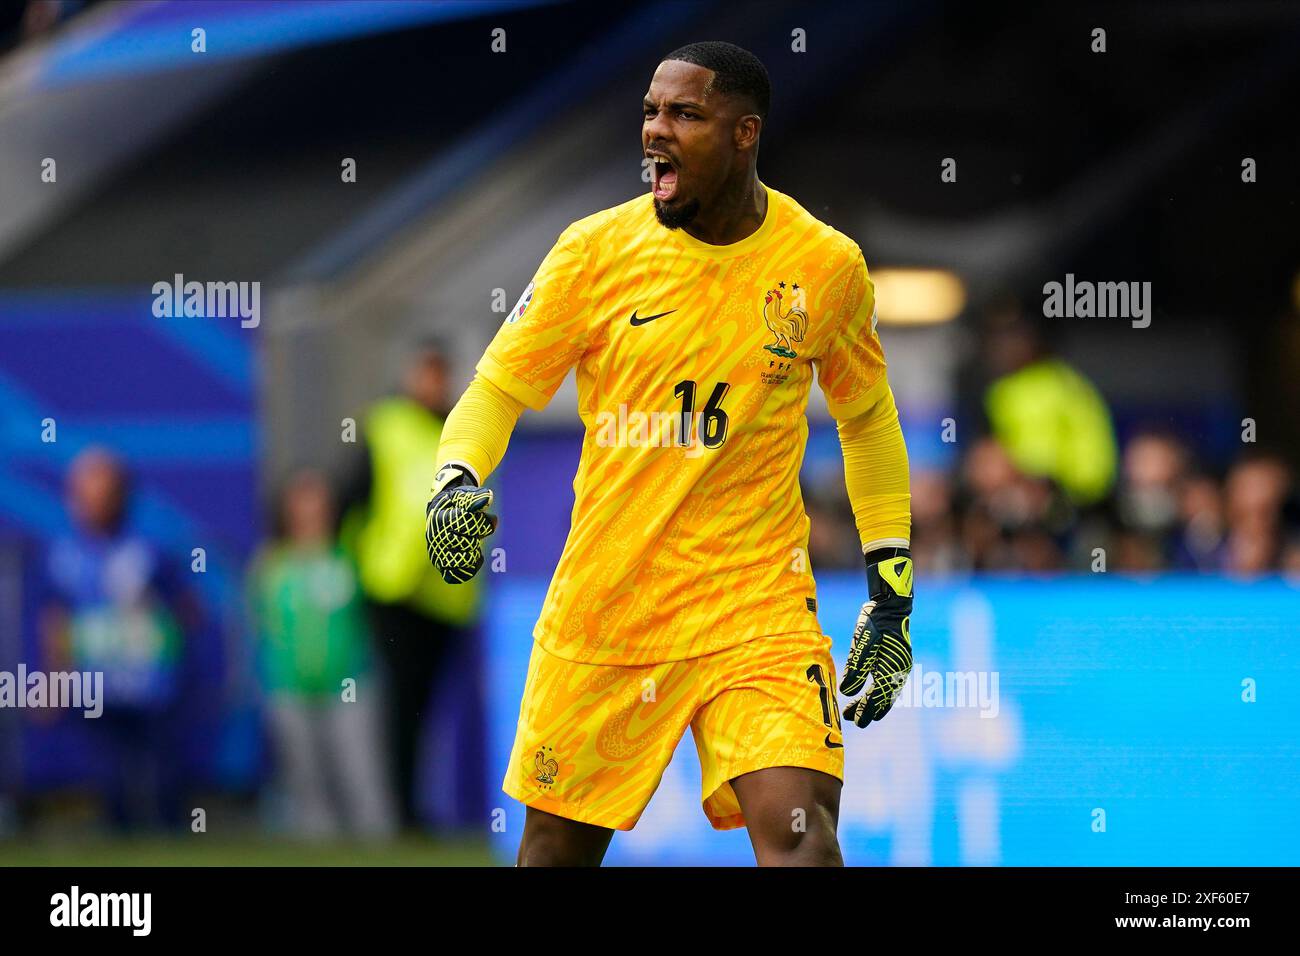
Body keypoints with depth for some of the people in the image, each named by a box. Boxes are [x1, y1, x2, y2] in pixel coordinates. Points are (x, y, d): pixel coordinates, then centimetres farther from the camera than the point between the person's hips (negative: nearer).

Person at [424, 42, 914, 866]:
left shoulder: (827, 266, -2)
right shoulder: (597, 249, -4)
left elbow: (868, 420, 13)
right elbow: (499, 389, 3)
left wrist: (892, 597, 10)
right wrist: (455, 484, -18)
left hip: (758, 609, -1)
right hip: (601, 605, 1)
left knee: (798, 830, -22)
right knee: (558, 845, 9)